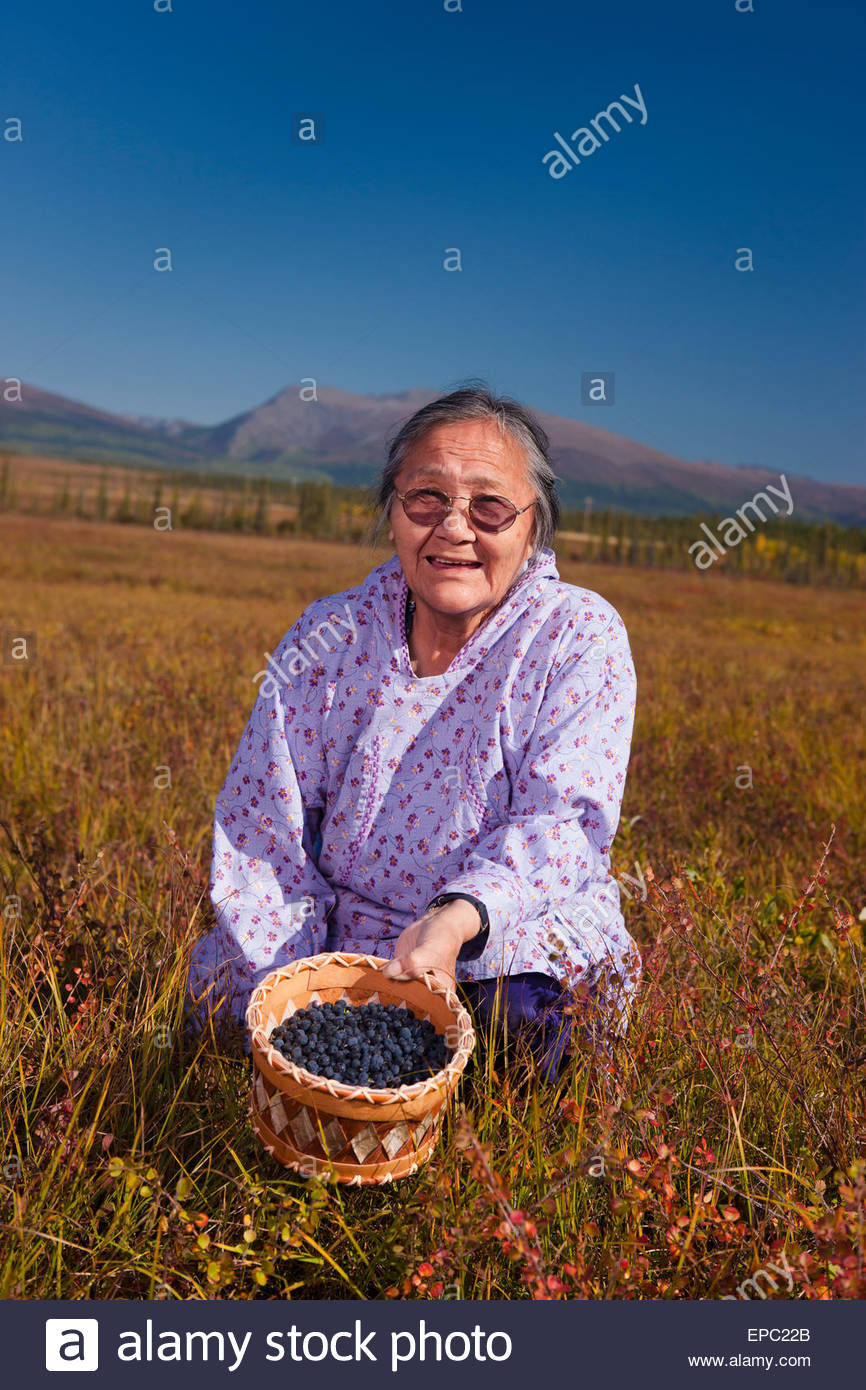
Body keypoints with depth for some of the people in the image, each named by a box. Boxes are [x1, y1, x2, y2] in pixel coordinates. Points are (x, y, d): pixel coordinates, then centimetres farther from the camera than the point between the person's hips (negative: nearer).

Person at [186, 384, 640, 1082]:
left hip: (516, 938, -2)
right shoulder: (328, 638, -5)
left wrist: (460, 918, -38)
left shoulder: (581, 639, -10)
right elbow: (263, 830, -4)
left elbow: (564, 821, -19)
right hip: (343, 940, 3)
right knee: (225, 975, -18)